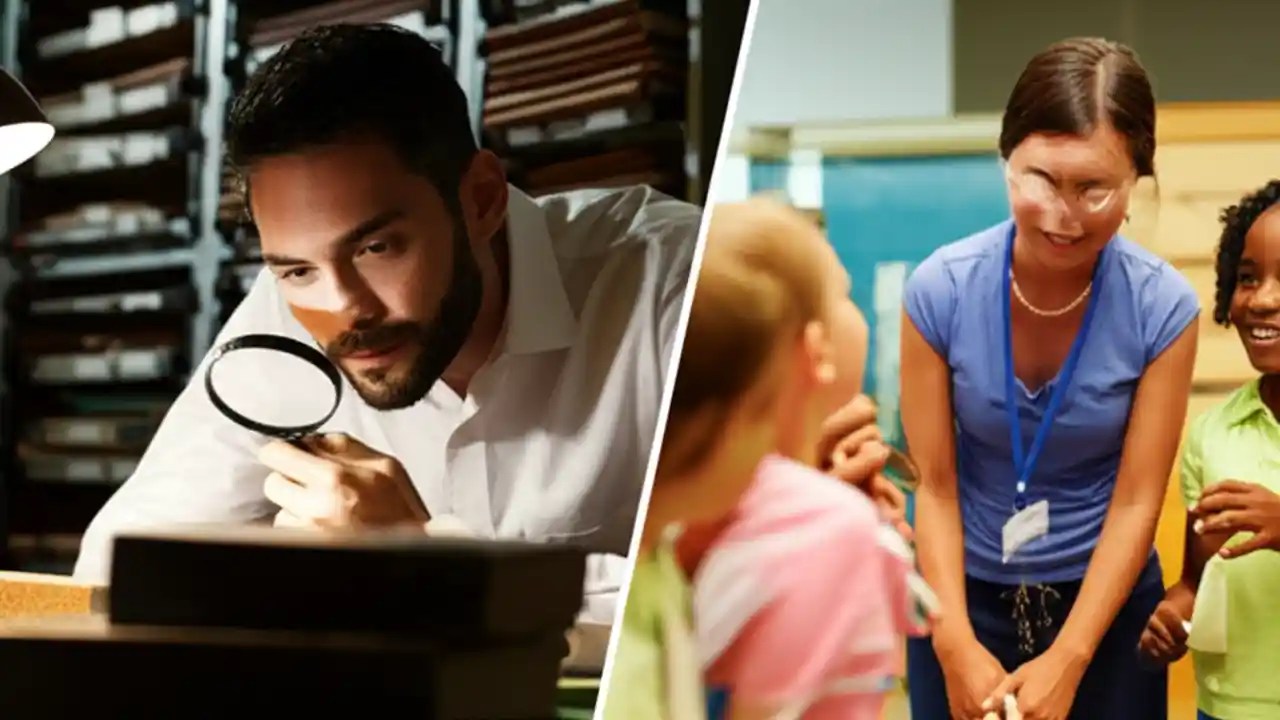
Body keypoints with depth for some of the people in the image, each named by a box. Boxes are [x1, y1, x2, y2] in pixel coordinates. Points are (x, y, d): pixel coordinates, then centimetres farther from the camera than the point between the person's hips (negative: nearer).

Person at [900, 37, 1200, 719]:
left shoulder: (1163, 307, -17)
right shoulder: (940, 290, -17)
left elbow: (1137, 501, -14)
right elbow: (934, 487, -13)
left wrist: (1066, 660, -19)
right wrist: (955, 642, -21)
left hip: (1107, 594, 0)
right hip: (967, 592, 0)